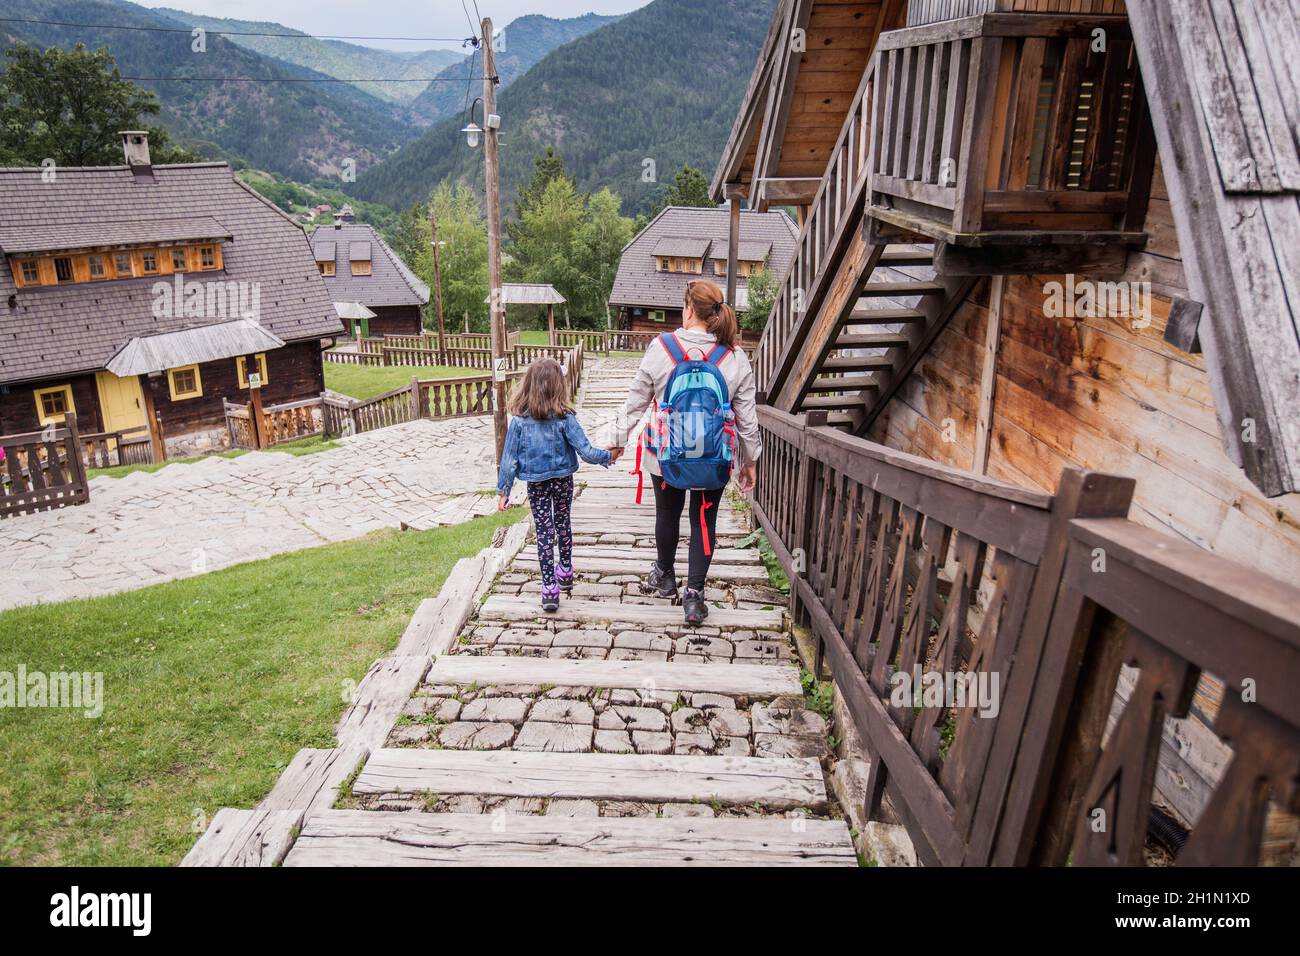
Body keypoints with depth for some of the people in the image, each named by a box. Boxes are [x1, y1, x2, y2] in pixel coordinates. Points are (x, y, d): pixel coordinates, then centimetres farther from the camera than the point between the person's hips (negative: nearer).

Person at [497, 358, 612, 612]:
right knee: (563, 524, 21)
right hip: (563, 480, 0)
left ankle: (549, 588, 4)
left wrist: (503, 491, 0)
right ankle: (565, 572, 38)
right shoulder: (564, 418, -16)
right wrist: (607, 456, 2)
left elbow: (509, 458, -8)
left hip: (536, 484, 0)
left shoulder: (520, 420, -13)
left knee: (544, 532, 6)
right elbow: (585, 451, -17)